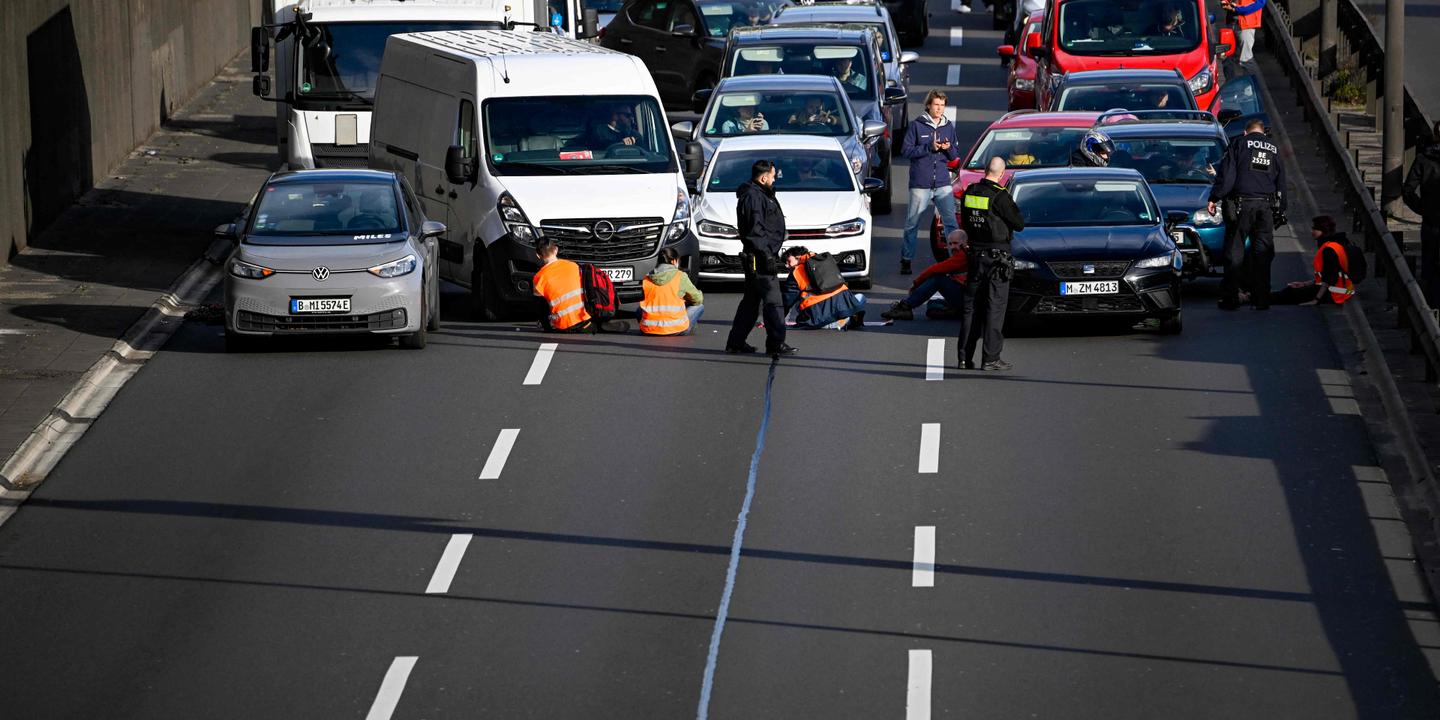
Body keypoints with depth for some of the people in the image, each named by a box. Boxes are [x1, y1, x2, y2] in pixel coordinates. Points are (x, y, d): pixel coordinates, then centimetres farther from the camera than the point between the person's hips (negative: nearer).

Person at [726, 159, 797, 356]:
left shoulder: (760, 195, 18)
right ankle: (776, 344, -10)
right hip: (759, 258, -11)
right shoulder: (753, 197, -15)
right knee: (773, 302, -10)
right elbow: (755, 230, -21)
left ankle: (736, 342, 19)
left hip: (757, 258, 11)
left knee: (750, 301, 15)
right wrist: (766, 255, -23)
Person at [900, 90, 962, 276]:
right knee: (913, 223, 4)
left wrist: (949, 148, -9)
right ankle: (906, 260, 13)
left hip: (943, 183, 3)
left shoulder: (948, 127, 10)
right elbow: (906, 150, -5)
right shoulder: (916, 125, -1)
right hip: (920, 183, -3)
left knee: (951, 221, -4)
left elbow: (955, 156, 14)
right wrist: (929, 147, -15)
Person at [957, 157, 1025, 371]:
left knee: (970, 306, 12)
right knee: (995, 307, -2)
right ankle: (990, 358, -4)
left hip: (975, 255, 6)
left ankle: (965, 357, 11)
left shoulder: (969, 192, 3)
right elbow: (1019, 223, -10)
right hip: (997, 257, -6)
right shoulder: (1000, 197, -17)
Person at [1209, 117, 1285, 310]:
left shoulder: (1239, 144, 4)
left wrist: (1215, 198, -4)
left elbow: (1227, 173, -5)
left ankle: (1230, 299, -3)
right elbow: (1281, 182, 21)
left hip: (1242, 204, -3)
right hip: (1266, 206, 3)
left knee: (1234, 252, 0)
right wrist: (1280, 210, 24)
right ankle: (1261, 299, 4)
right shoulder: (1274, 149, 18)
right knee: (1262, 253, 7)